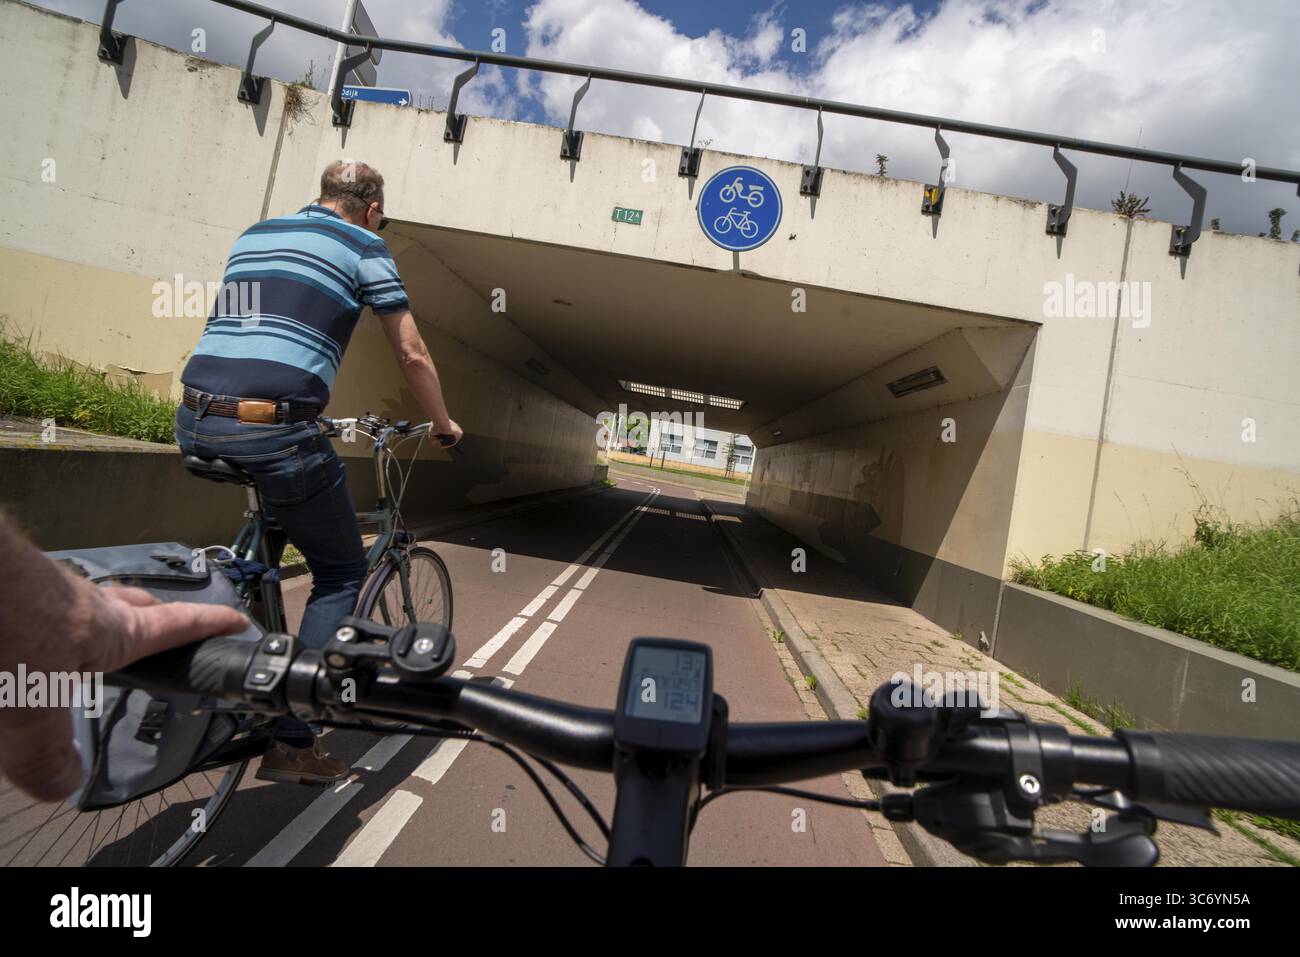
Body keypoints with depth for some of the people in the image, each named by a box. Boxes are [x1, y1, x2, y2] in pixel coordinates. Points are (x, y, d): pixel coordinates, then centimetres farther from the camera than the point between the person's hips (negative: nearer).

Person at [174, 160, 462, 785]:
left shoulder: (252, 235, 25)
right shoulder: (363, 247, 7)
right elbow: (412, 355, 6)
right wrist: (444, 424, 23)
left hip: (195, 422, 7)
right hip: (274, 425, -7)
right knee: (341, 573, 9)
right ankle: (290, 739, 5)